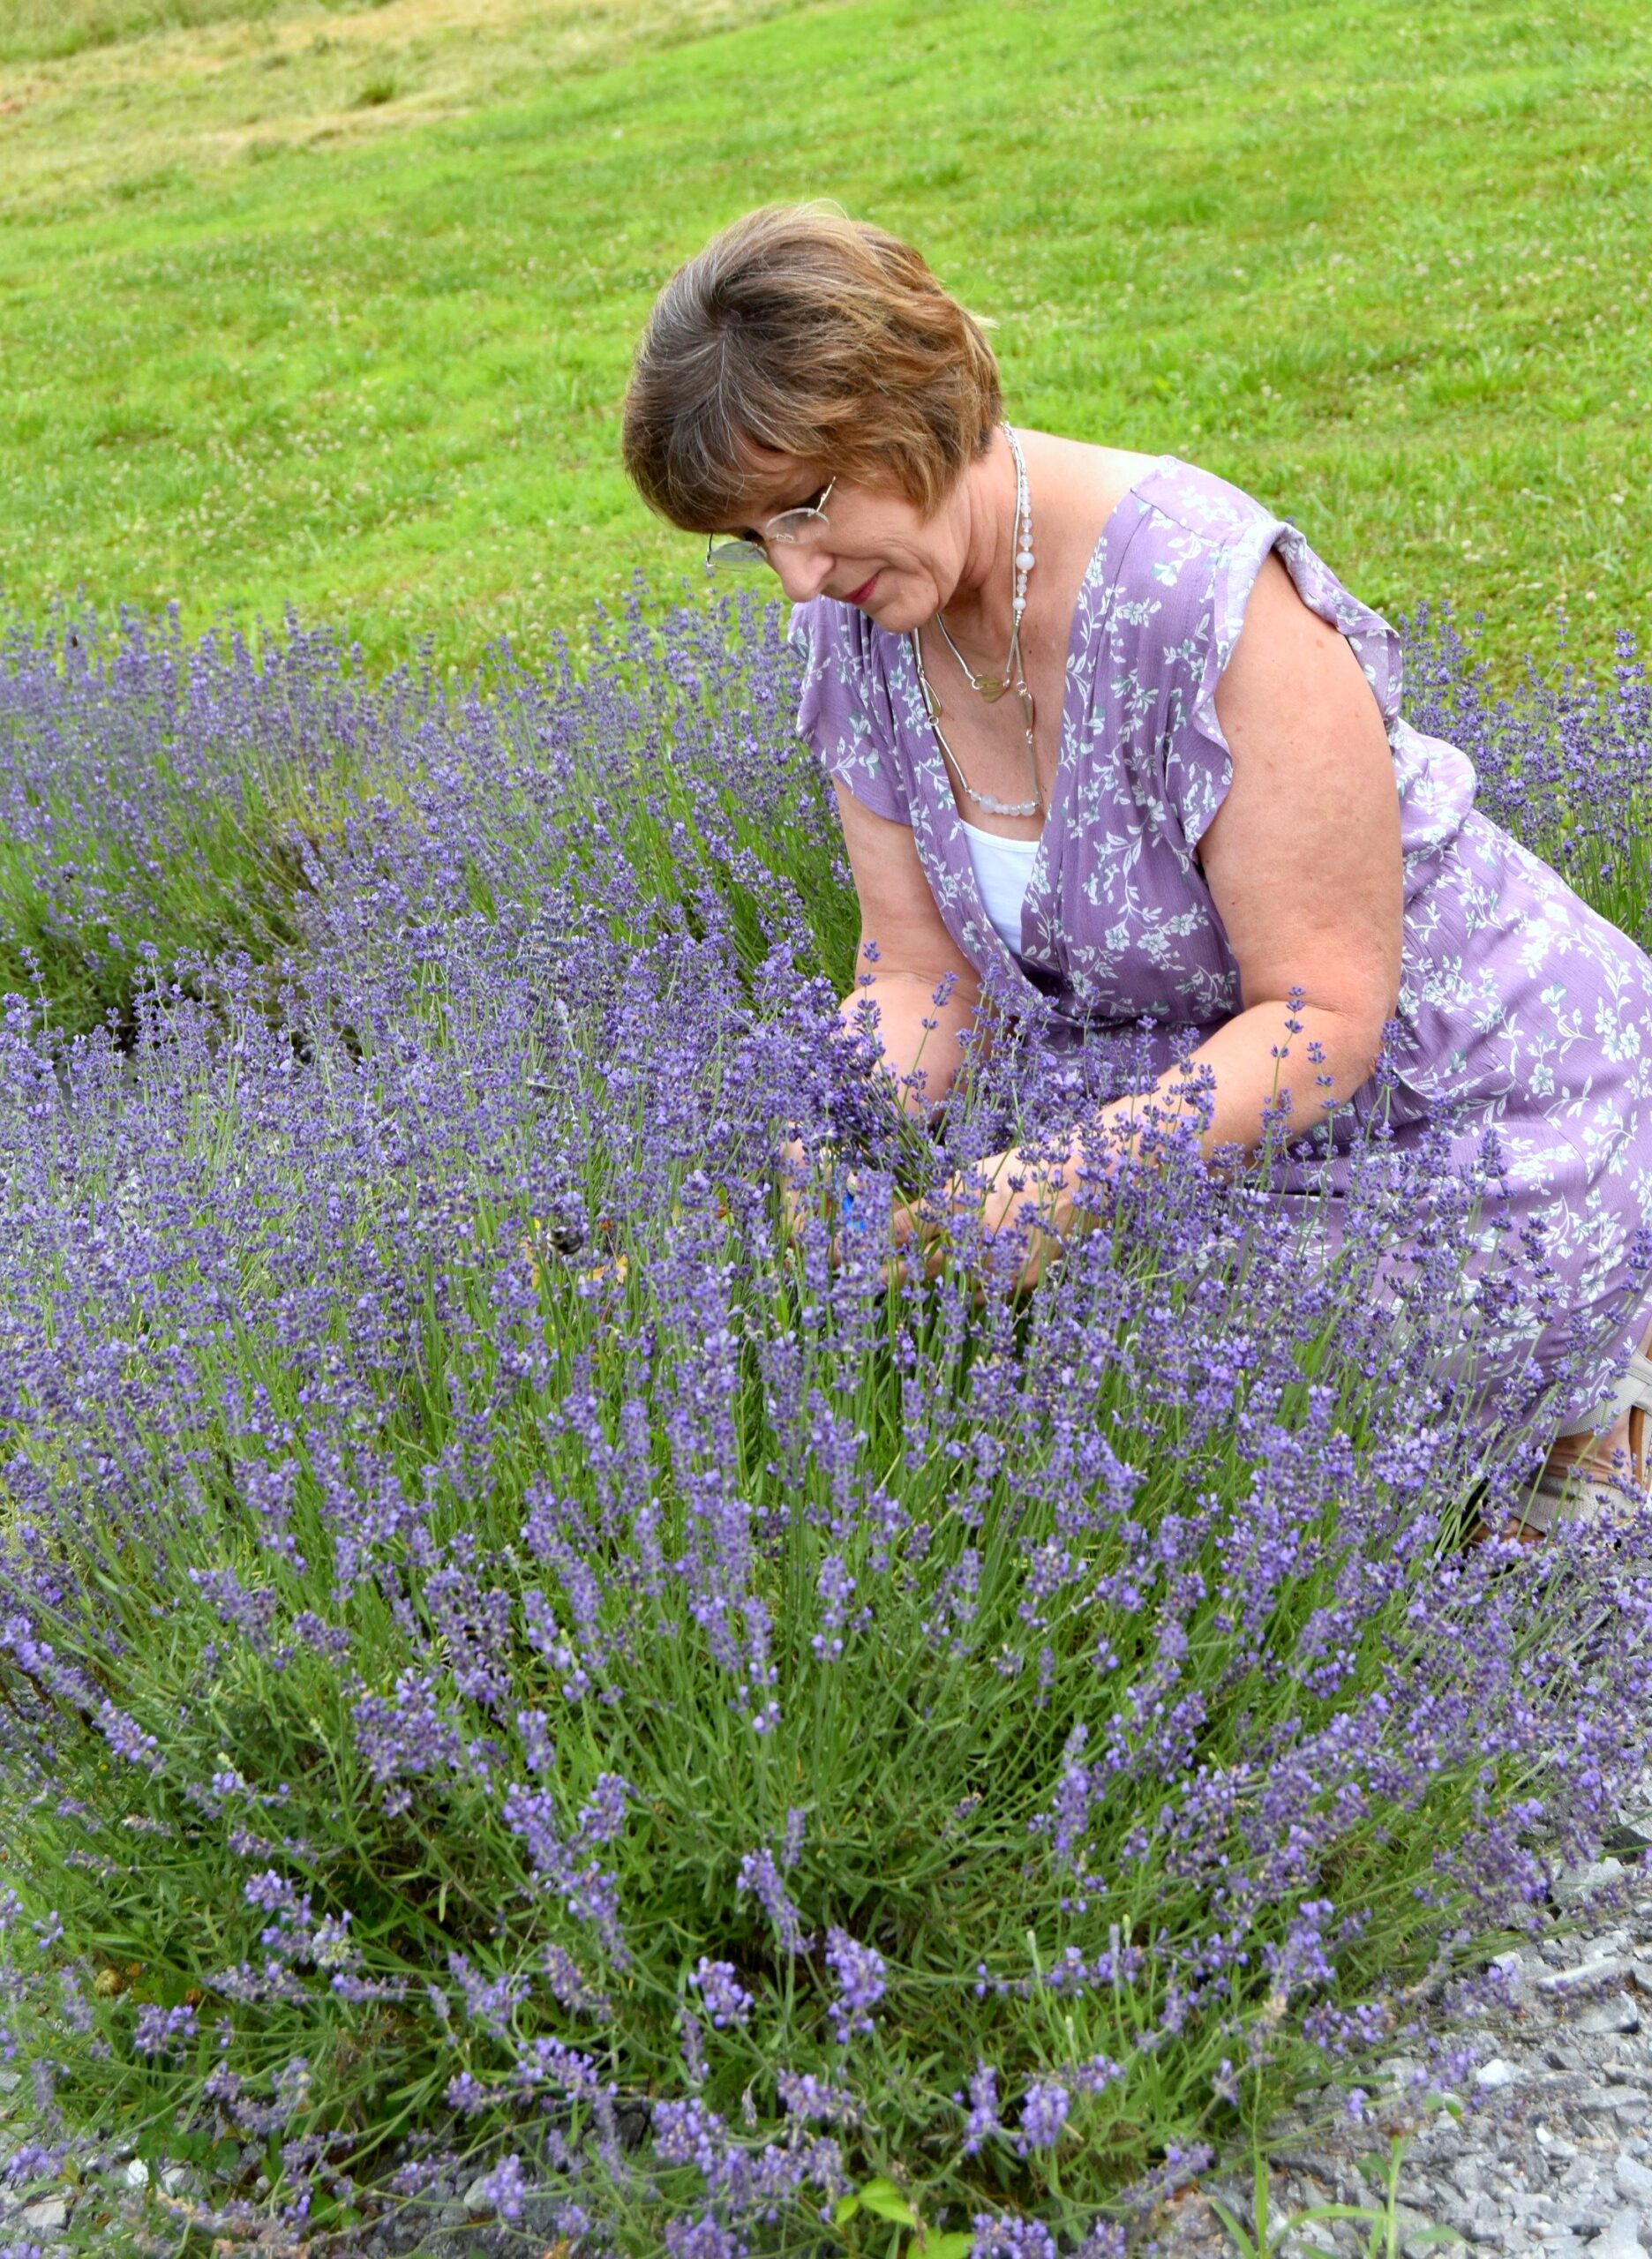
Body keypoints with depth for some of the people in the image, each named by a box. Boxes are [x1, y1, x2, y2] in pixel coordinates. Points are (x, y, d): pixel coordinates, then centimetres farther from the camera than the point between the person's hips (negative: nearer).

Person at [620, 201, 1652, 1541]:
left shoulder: (1207, 594, -31)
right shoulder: (856, 626, -8)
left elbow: (1325, 1017, -28)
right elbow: (922, 980, -6)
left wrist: (1066, 1181, -39)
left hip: (1480, 1121, -7)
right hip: (1206, 1117, 7)